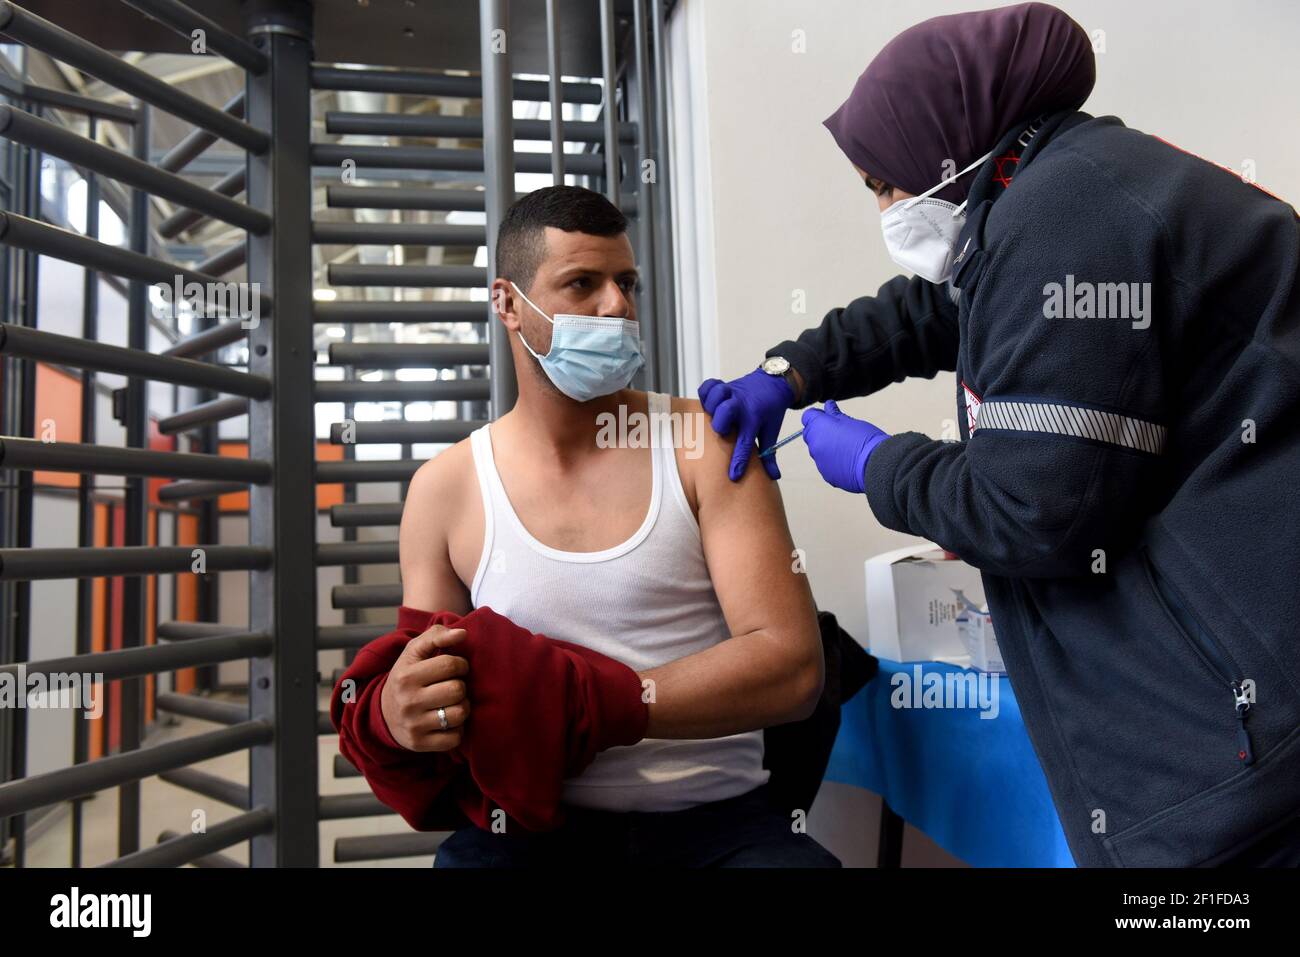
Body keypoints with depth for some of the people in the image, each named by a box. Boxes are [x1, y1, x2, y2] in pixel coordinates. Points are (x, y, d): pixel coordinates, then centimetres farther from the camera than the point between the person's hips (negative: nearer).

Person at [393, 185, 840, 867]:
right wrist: (403, 715, -16)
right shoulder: (445, 488, 3)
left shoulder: (704, 443, -1)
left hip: (717, 817, 0)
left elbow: (792, 668, -9)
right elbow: (429, 698, 9)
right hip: (533, 823, 1)